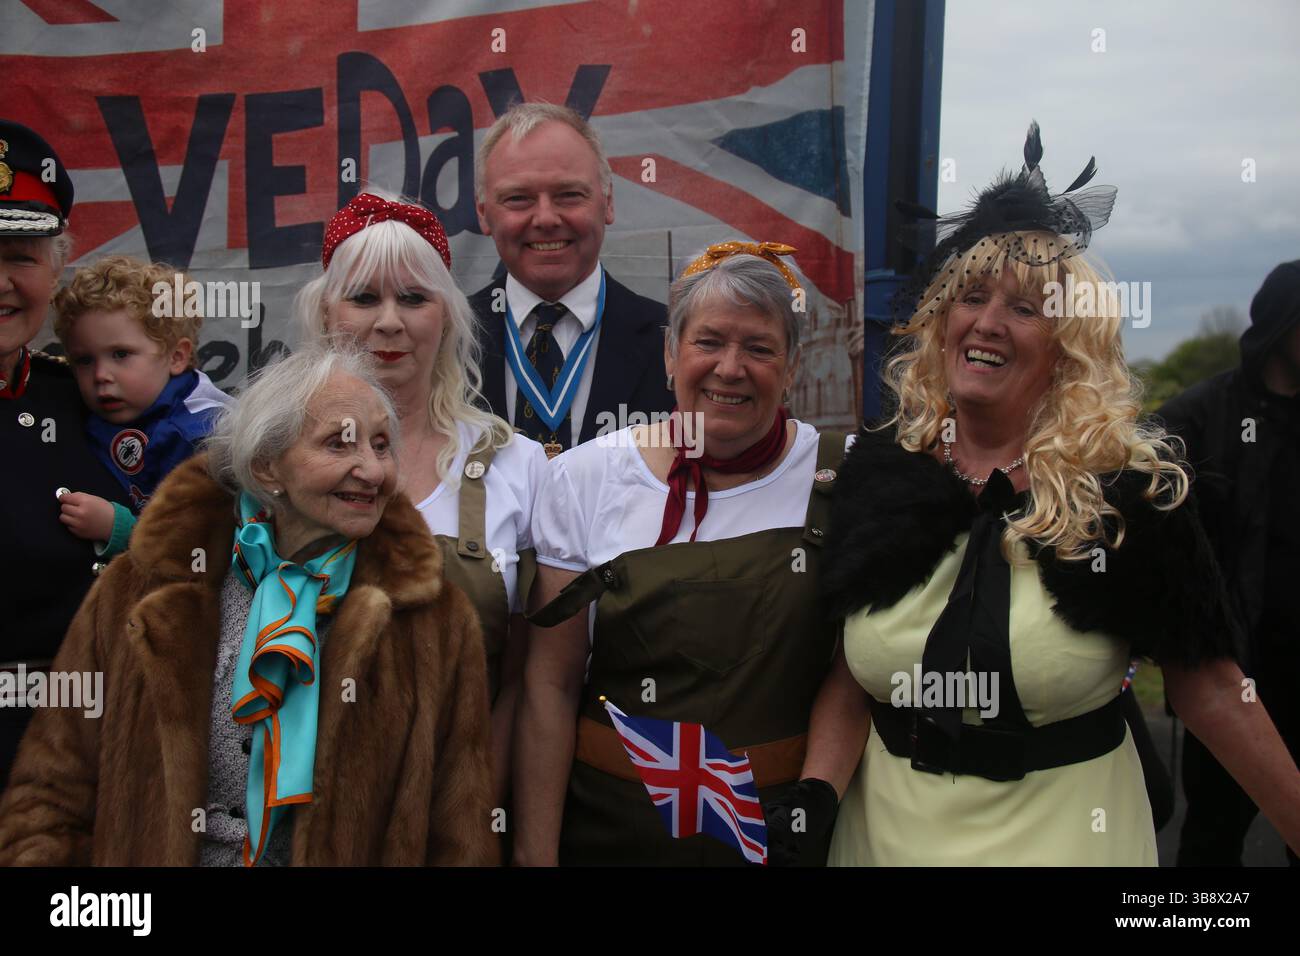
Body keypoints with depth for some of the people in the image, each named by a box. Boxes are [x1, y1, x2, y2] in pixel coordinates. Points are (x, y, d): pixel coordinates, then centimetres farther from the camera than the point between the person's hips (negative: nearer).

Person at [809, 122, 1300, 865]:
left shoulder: (1129, 484, -12)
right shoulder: (878, 472, -5)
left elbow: (1204, 680, -8)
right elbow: (847, 677, -3)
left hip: (1063, 826, -2)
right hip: (889, 824, 3)